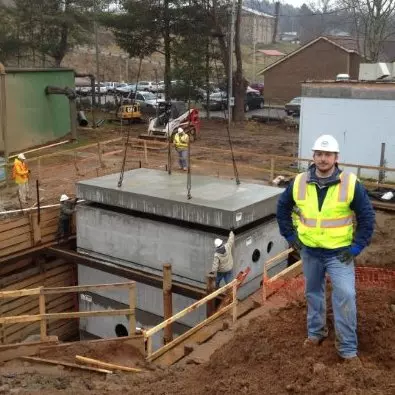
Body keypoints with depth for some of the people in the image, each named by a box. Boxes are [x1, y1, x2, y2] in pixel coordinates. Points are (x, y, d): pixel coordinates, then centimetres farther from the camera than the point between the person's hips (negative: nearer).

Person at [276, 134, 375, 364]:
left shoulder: (350, 184, -13)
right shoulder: (299, 183, -5)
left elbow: (367, 217, -5)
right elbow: (283, 208, 10)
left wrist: (356, 247, -9)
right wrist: (290, 236, 5)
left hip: (340, 252, -3)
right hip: (310, 251, 3)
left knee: (345, 296, -7)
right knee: (313, 293, 18)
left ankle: (348, 349, 6)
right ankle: (316, 332, 38)